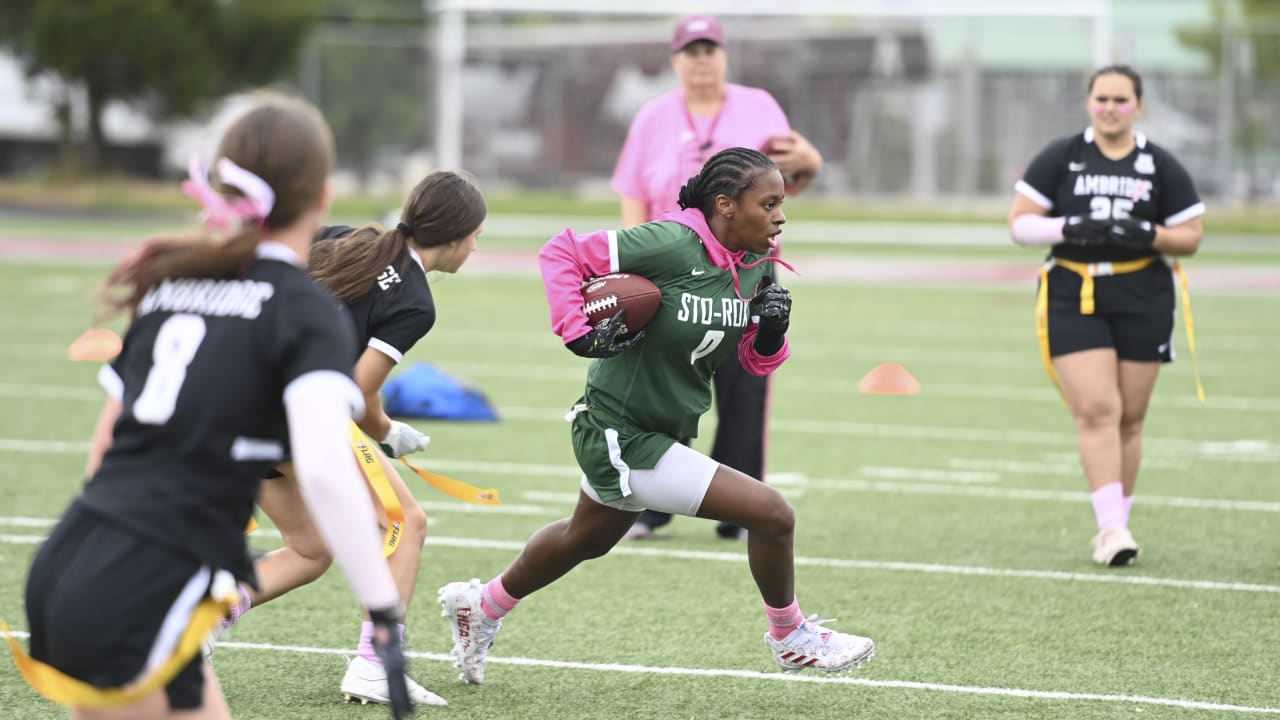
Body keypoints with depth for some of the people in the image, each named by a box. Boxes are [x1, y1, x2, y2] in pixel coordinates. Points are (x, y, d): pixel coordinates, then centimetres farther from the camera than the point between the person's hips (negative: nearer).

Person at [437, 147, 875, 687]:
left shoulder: (758, 266, -3)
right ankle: (790, 638, 12)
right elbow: (562, 252, -21)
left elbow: (755, 361, 7)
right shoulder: (672, 245, -26)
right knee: (772, 514, -12)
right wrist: (578, 333, -28)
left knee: (584, 540, 31)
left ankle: (482, 606, 53)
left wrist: (771, 333, -14)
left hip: (668, 430, 9)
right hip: (623, 437, -9)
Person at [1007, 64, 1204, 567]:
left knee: (1129, 417, 5)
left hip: (1142, 302, 2)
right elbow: (1020, 223, 1)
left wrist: (1151, 236, -14)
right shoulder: (1060, 158, 2)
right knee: (1096, 411, -13)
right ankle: (1111, 527, -17)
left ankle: (1116, 526, 16)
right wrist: (1067, 228, -17)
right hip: (1073, 298, -2)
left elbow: (1190, 237, 7)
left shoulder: (1161, 167, 5)